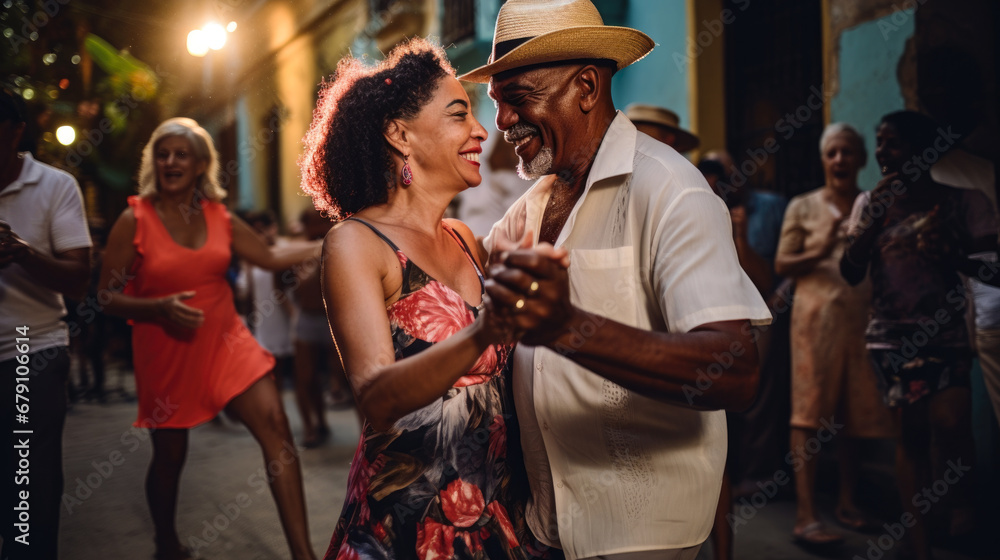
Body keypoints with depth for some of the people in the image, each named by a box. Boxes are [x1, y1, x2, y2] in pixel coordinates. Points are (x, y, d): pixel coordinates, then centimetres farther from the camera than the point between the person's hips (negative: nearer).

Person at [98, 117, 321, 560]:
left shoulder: (220, 218, 4)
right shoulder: (135, 220, -7)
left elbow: (271, 258, 11)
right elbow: (107, 297, -6)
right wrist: (161, 307, -22)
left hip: (225, 342, 3)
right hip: (166, 352, -3)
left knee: (276, 427, -12)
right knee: (170, 455, 10)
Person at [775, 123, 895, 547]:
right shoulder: (803, 207, 6)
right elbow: (782, 265, 1)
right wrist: (820, 253, -14)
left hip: (864, 318, 4)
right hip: (817, 315, -4)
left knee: (855, 413, 7)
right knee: (810, 414, -9)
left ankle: (847, 503, 20)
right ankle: (805, 516, -11)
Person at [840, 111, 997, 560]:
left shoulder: (961, 202, 0)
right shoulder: (870, 203, 8)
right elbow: (851, 272, 0)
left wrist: (950, 255, -17)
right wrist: (876, 215, -10)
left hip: (945, 334, -2)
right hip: (891, 337, 2)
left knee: (949, 421, -20)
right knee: (911, 431, 4)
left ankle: (960, 502, 10)